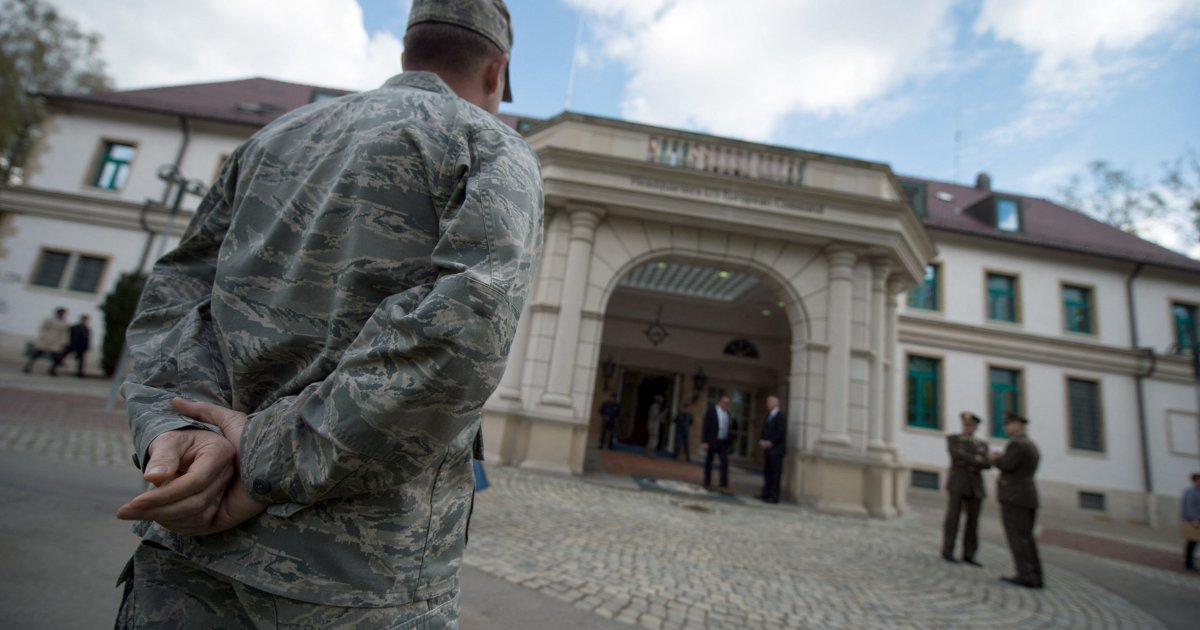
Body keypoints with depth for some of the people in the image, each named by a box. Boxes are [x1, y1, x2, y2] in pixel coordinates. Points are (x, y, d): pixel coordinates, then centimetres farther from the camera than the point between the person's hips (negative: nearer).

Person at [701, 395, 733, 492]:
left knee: (725, 462, -5)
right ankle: (707, 484, 17)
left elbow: (729, 427, 16)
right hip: (712, 442, -4)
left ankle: (724, 486, -4)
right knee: (708, 463, 6)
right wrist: (704, 441, -15)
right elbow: (705, 427, -10)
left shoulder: (727, 413, 9)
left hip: (723, 442, 4)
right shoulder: (711, 410, -7)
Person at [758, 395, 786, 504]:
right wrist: (762, 441, 2)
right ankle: (766, 494, 18)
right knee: (767, 472, 11)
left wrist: (770, 443, -16)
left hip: (776, 449, -8)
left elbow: (782, 433, -16)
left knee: (776, 473, -4)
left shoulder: (781, 416, -9)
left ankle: (774, 497, -1)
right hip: (767, 449, 8)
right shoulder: (769, 416, 17)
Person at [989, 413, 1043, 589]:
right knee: (1026, 537, 10)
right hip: (1028, 496, 9)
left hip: (1013, 496, -9)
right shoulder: (1032, 447, 19)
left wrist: (994, 459, -3)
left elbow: (1007, 465, -22)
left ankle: (1026, 575, -10)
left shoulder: (1017, 444, -12)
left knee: (1016, 537, -7)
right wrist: (1001, 459, 16)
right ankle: (1035, 576, 9)